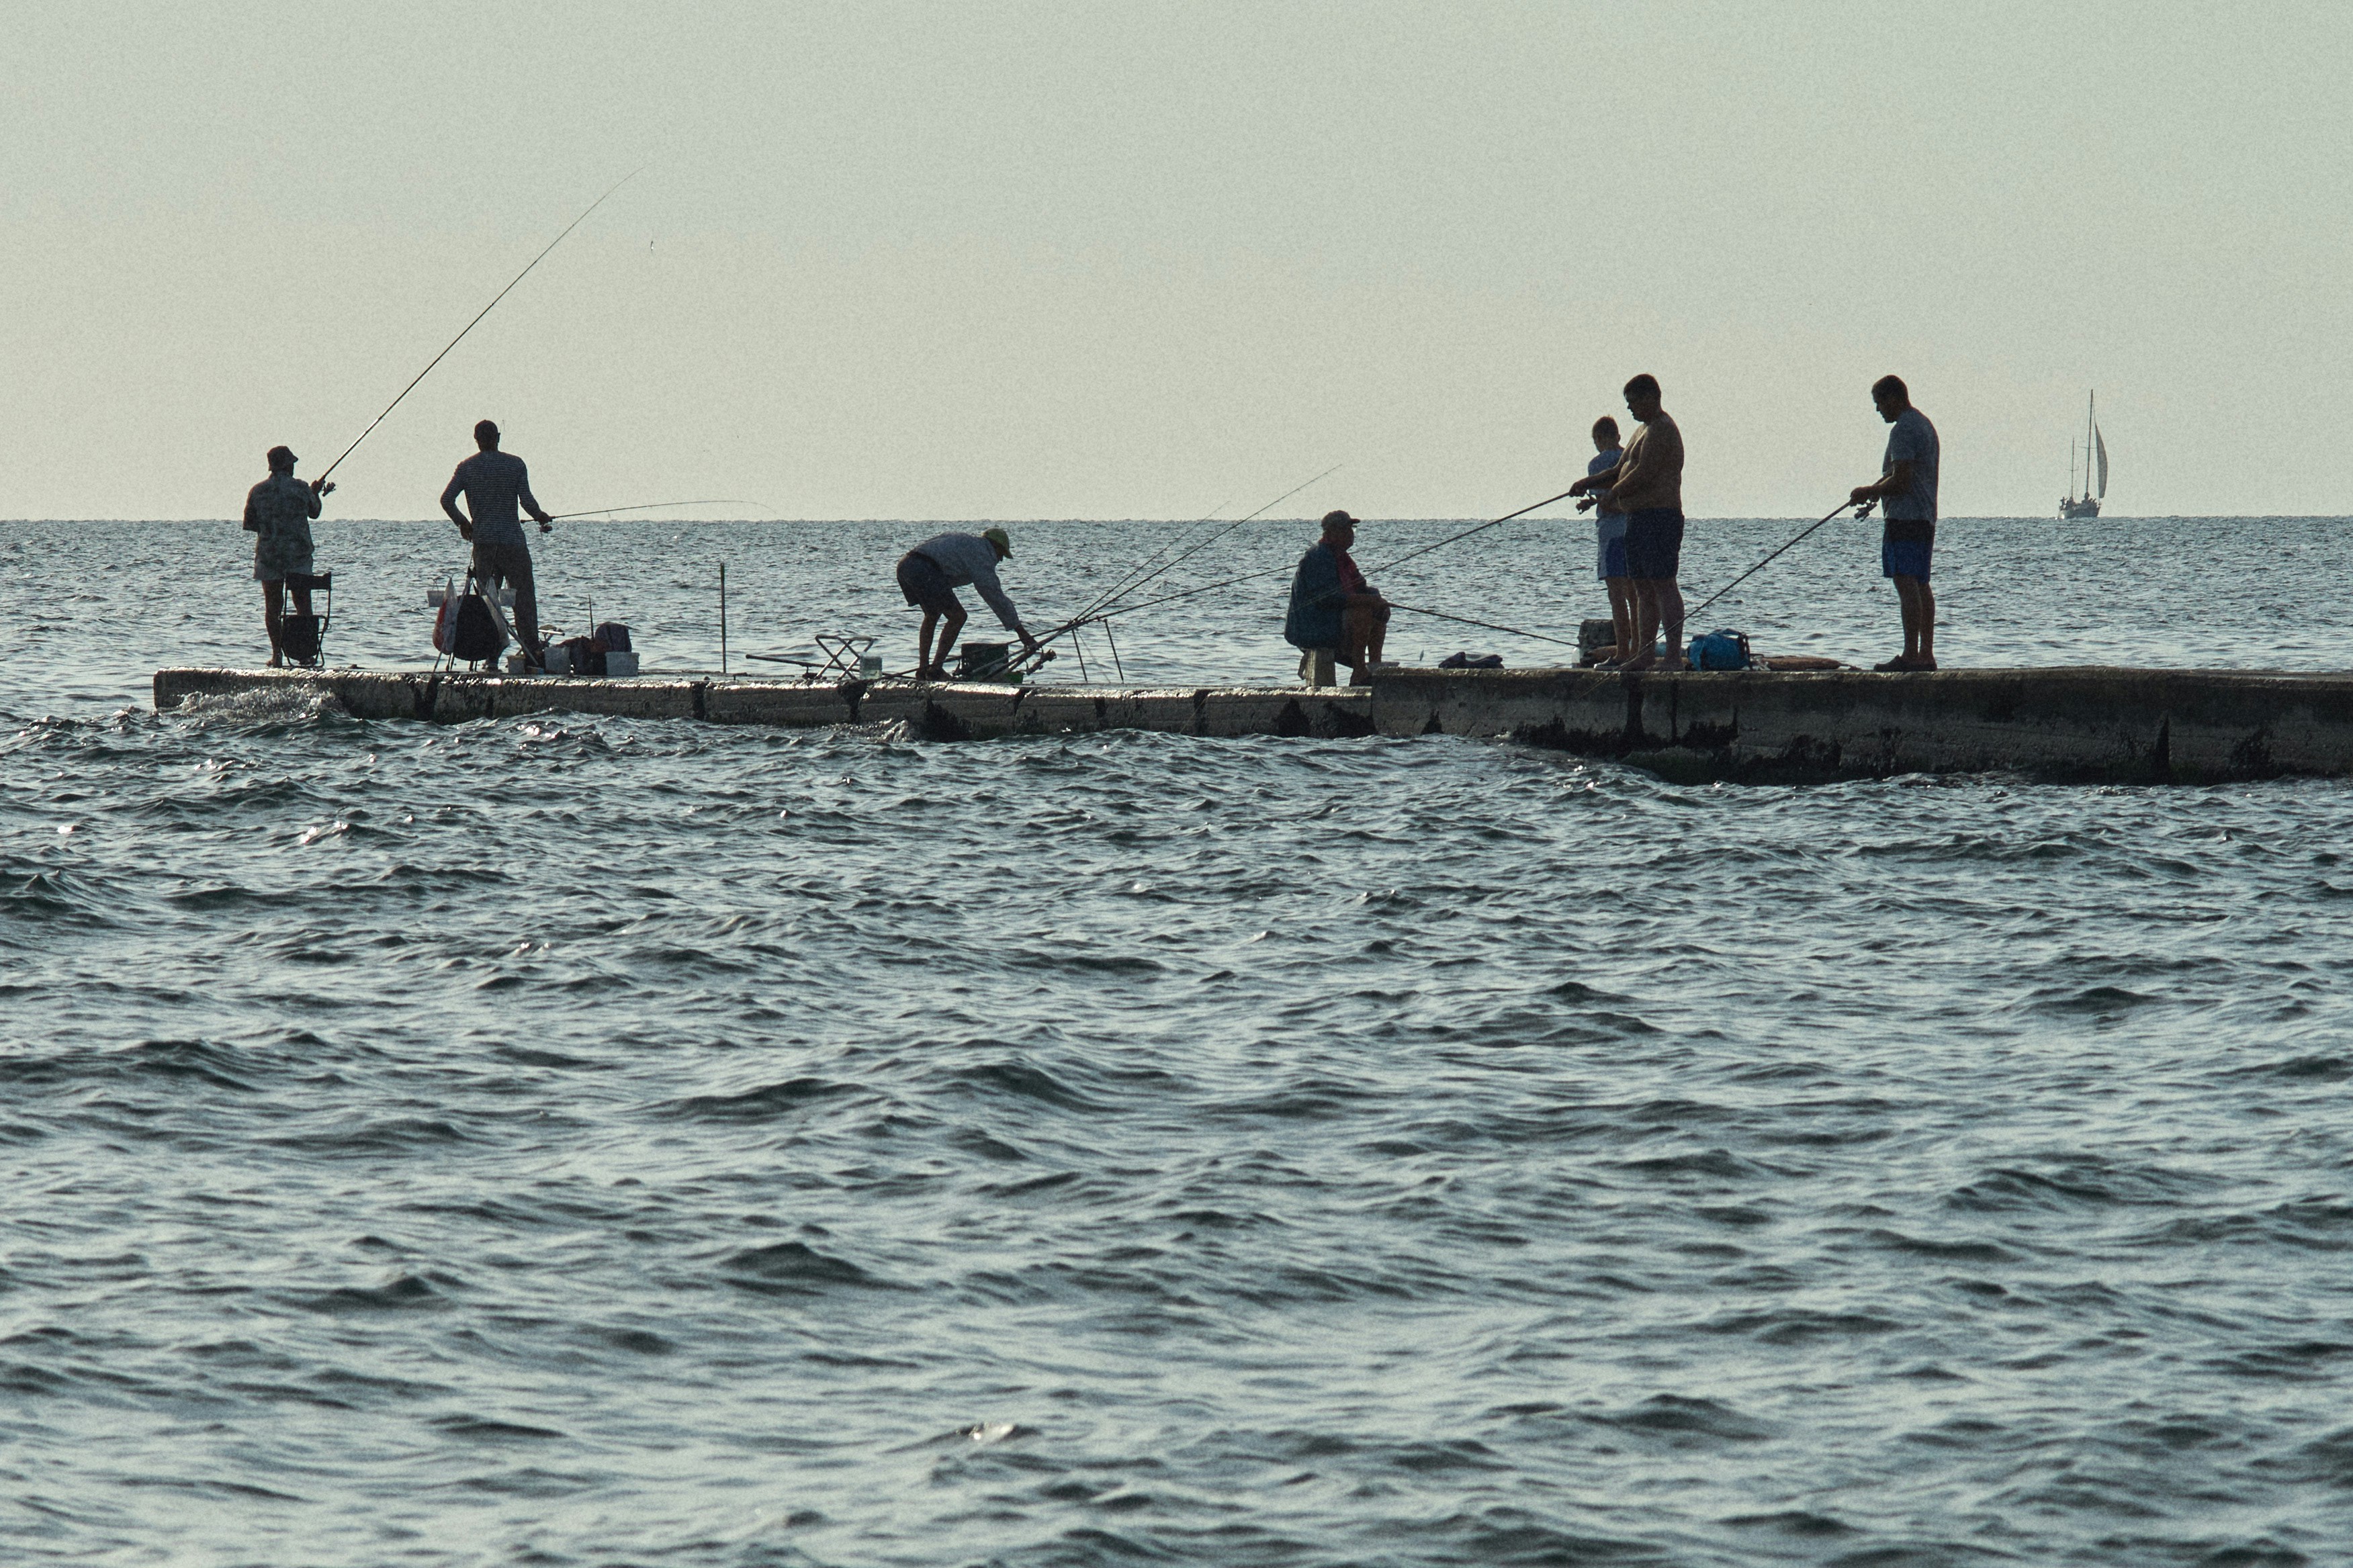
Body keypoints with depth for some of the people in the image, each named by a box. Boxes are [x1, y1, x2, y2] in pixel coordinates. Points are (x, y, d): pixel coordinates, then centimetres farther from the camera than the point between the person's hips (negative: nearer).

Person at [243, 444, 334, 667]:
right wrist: (316, 493, 34)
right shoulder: (301, 488, -3)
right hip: (299, 556, 0)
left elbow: (249, 525, 5)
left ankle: (277, 654, -1)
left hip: (269, 555, 0)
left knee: (273, 608, 4)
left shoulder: (258, 491, -1)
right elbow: (314, 512, 14)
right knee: (303, 606, 6)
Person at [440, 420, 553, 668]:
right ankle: (532, 652, -5)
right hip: (513, 540, -2)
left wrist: (462, 523, 17)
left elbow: (447, 500, 1)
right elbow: (527, 501, -9)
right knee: (523, 596, 1)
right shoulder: (515, 464, -2)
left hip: (482, 542, 2)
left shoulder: (467, 468, 5)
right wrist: (542, 517, 11)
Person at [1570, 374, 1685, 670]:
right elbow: (1620, 471, 29)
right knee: (1643, 589, 10)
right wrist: (1587, 484, 15)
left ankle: (1674, 656, -16)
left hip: (1659, 516, -11)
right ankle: (1645, 653, 12)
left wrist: (1611, 496, -6)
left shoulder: (1662, 430, -12)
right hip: (1639, 518, 11)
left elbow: (1642, 475, -19)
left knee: (1663, 585, -13)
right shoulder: (1645, 430, 23)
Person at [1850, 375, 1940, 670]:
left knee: (1906, 583, -13)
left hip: (1904, 517, -11)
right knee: (1921, 585, 11)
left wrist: (1870, 491, -4)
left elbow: (1900, 481, -19)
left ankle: (1910, 654, -18)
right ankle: (1926, 654, 11)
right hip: (1925, 517, 11)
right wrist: (1877, 492, 21)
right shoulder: (1924, 425, 19)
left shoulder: (1903, 430, -13)